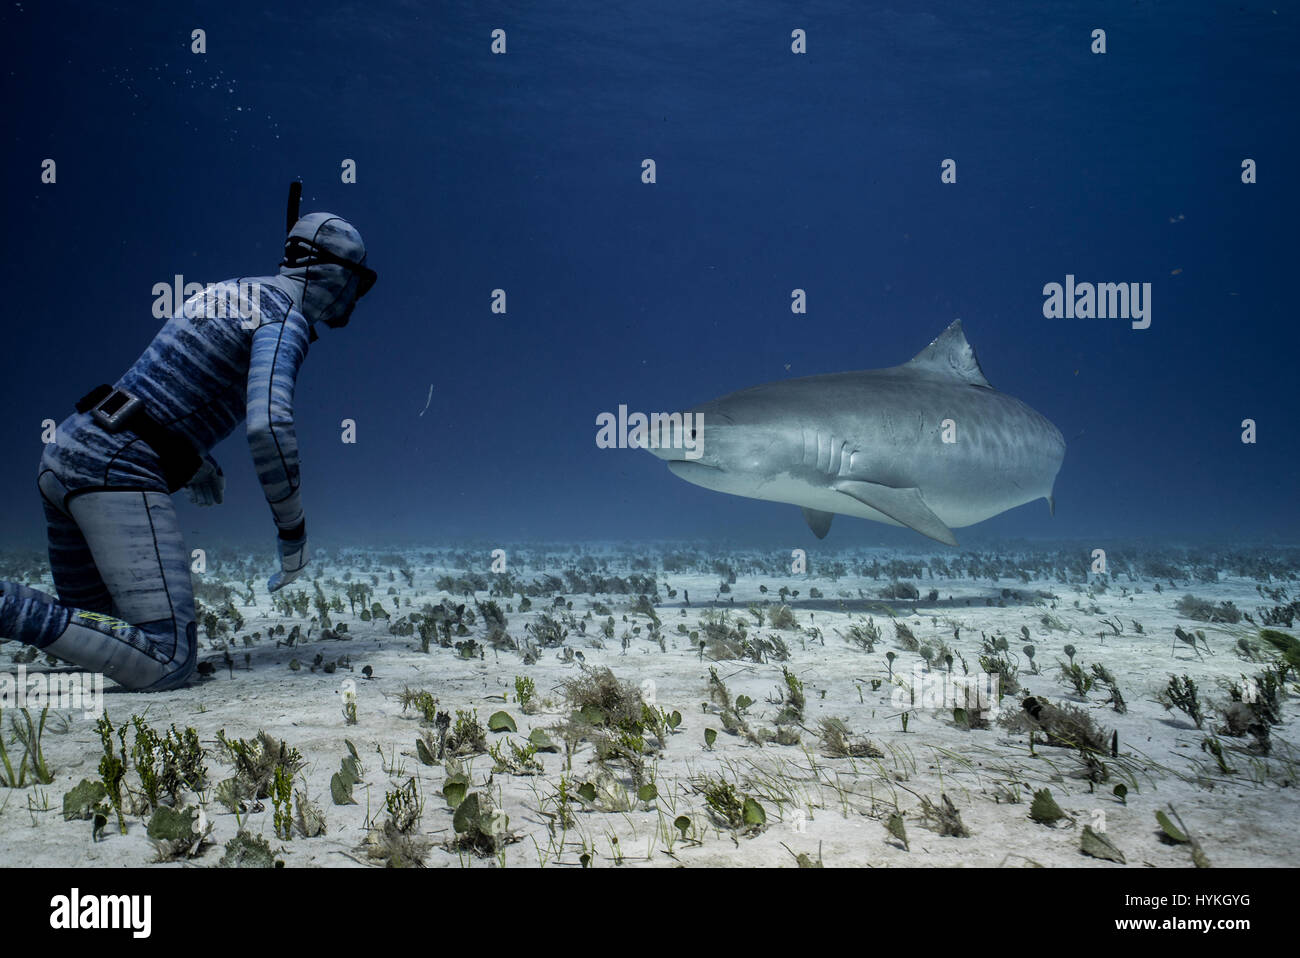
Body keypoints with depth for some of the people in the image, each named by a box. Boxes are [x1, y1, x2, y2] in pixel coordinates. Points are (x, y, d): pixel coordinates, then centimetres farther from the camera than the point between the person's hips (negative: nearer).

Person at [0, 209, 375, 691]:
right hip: (120, 472, -9)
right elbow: (268, 425, -23)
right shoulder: (285, 319, -7)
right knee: (169, 660, -16)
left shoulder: (227, 290, 21)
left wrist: (197, 462, 43)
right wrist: (292, 528, -10)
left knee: (89, 625, 23)